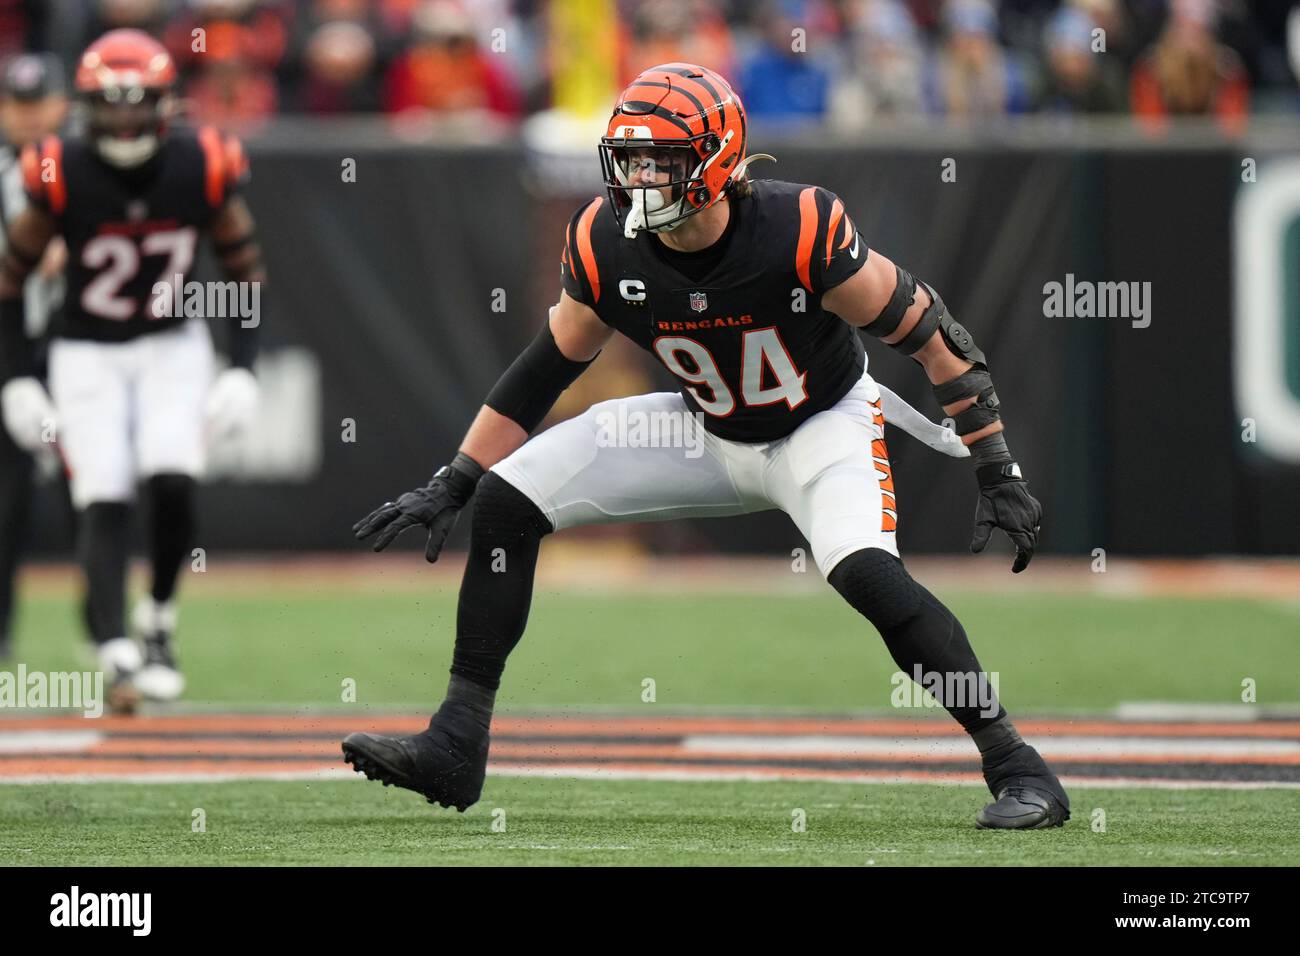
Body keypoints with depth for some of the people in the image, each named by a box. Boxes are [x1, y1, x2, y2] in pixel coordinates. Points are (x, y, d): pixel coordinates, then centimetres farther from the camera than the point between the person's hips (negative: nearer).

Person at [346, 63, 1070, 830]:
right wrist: (451, 487, -2)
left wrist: (999, 473, -23)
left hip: (825, 423, -5)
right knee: (507, 499, -7)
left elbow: (930, 335, -23)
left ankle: (1016, 765, -21)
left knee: (866, 571, -34)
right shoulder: (606, 247, -18)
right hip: (709, 436, 5)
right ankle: (455, 749, 0)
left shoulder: (802, 232, -32)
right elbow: (546, 370, -2)